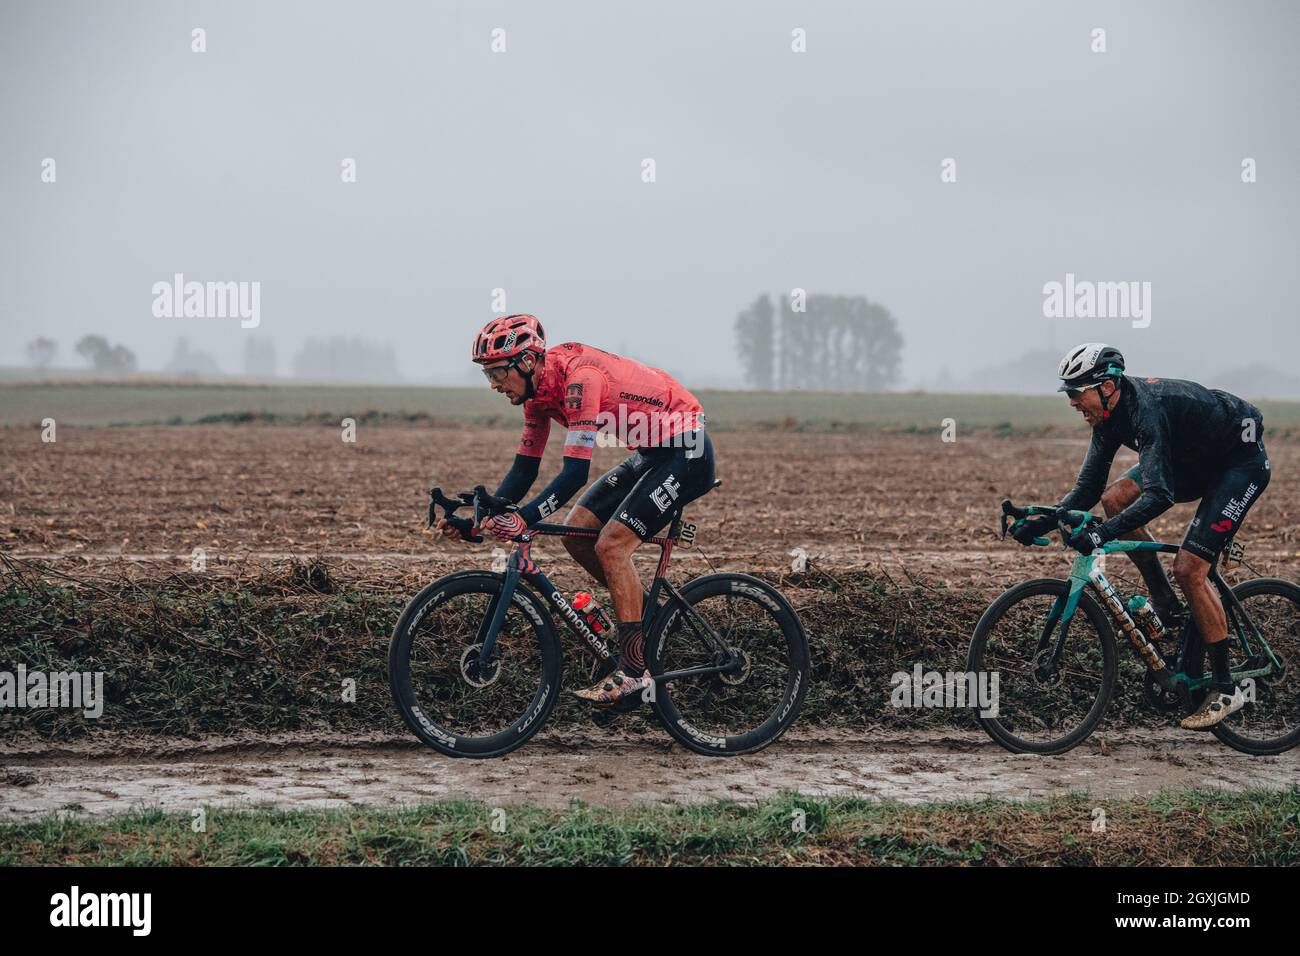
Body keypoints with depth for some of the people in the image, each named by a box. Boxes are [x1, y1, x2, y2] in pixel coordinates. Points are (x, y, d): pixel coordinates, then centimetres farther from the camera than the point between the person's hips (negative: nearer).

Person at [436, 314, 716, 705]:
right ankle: (648, 614, 16)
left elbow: (576, 471, -33)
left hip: (687, 453, -9)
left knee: (611, 545, -17)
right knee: (577, 532, 2)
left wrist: (524, 519, -40)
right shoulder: (538, 389, 0)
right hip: (651, 453, 9)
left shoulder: (579, 377, -28)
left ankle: (634, 670, -11)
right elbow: (524, 469, 5)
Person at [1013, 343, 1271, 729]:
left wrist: (1102, 534, -50)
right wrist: (1043, 522, -16)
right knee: (1114, 497, -9)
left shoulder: (1147, 408, -33)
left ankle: (1226, 689, -7)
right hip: (1196, 460, 9)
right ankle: (1165, 605, 3)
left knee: (1189, 568, -17)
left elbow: (1159, 496, -43)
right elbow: (1088, 488, -2)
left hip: (1242, 462, -9)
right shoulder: (1110, 412, -7)